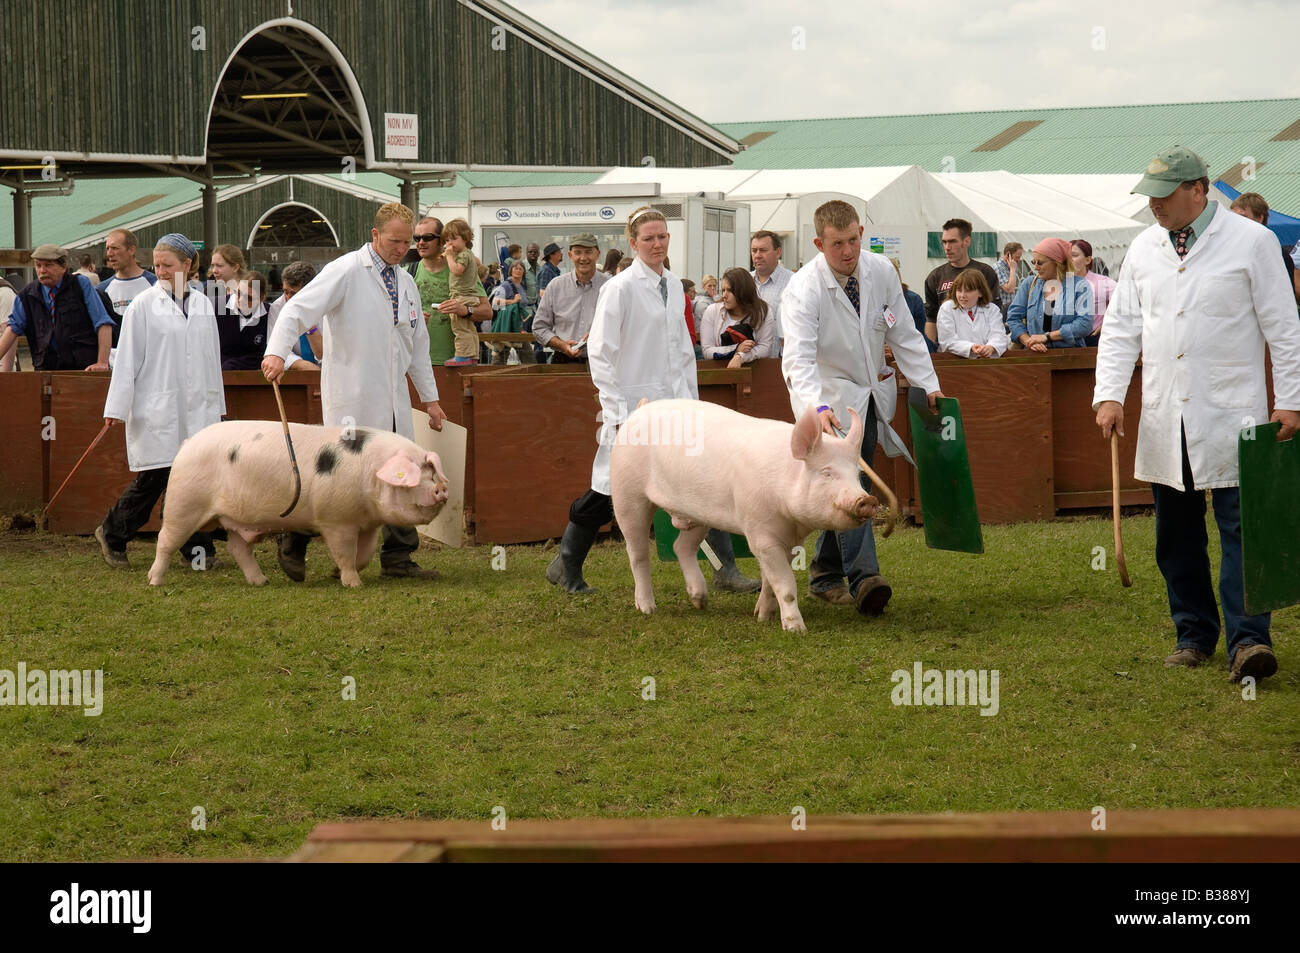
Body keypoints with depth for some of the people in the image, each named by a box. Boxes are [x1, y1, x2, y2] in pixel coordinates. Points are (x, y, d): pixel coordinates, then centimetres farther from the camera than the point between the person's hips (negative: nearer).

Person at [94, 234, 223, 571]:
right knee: (154, 477, -5)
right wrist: (117, 407, -6)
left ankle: (198, 550, 6)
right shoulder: (144, 304, -2)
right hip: (155, 409, -4)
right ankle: (113, 534, 14)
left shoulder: (202, 304, 11)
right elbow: (127, 359, -3)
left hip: (196, 407, 4)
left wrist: (216, 403, 18)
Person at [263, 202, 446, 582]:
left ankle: (398, 558, 11)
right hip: (353, 400, -7)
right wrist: (276, 352, -32)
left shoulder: (406, 283, 16)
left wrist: (429, 397, 23)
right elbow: (299, 308, -17)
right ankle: (295, 539, 10)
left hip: (393, 401, 7)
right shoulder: (346, 272, -7)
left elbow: (418, 345, 24)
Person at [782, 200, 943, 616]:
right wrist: (817, 408, -48)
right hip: (829, 397, -6)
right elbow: (798, 359, -32)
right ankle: (864, 578, -31)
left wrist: (929, 385, 2)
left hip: (868, 395, 6)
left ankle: (825, 575, 22)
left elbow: (904, 335, 6)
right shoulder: (804, 289, -22)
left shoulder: (881, 271, -5)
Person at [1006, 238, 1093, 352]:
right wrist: (1029, 342, -7)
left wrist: (1046, 337, -9)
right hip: (1035, 357, 3)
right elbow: (1013, 318, 10)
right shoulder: (1028, 285, 15)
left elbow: (1084, 324, -8)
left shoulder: (1080, 286, 3)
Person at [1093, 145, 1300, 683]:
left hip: (1231, 416, -5)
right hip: (1164, 418, 5)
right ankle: (1194, 634, 17)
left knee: (1240, 527, -9)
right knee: (1177, 536, 8)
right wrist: (1109, 394, 0)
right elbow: (1121, 326, 12)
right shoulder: (1144, 249, 10)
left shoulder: (1250, 241, -2)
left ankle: (1247, 641, -13)